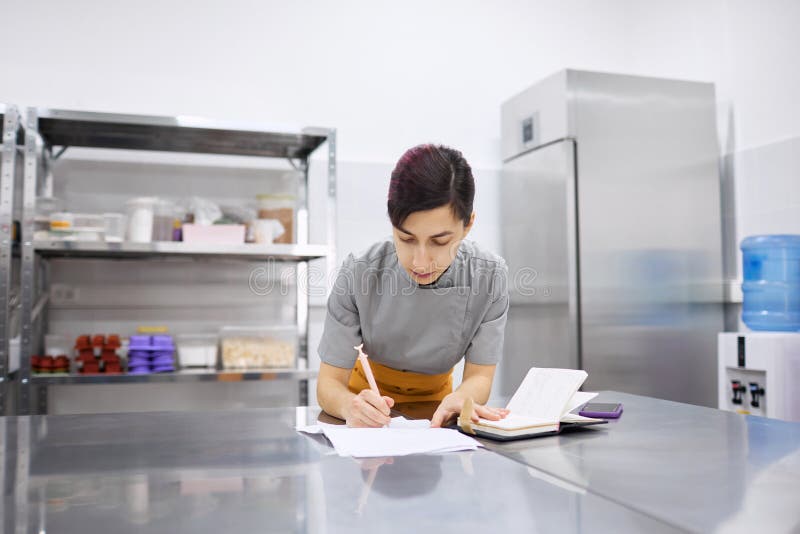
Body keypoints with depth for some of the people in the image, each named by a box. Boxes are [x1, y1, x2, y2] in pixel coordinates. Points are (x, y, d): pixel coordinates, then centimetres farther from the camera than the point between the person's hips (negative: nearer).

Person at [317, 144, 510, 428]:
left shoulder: (489, 277, -21)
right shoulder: (358, 274, -24)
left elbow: (479, 377, -14)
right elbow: (329, 383, -19)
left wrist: (457, 401, -37)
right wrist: (351, 406, -42)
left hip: (434, 404, 1)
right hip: (368, 398, -1)